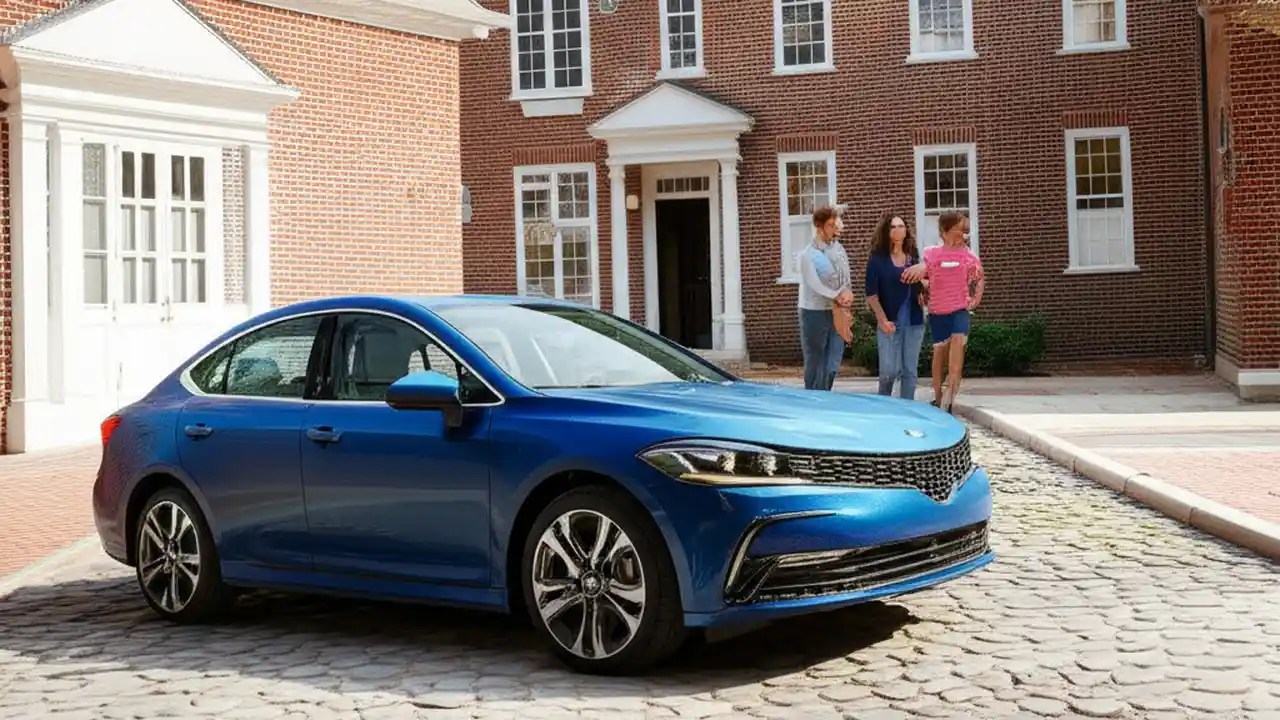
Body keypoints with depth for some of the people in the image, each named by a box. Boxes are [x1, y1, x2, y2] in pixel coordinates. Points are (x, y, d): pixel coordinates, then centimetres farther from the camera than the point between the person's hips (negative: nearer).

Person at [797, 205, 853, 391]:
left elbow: (845, 278, 8)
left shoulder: (839, 249, 9)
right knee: (815, 364, 0)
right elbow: (815, 285, -16)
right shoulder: (808, 254, -10)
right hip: (815, 312, -6)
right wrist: (838, 296, -15)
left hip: (837, 312, 6)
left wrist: (846, 293, -11)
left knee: (832, 366, 6)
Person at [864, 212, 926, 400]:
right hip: (889, 322, -4)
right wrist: (883, 320, -15)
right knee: (890, 370, -5)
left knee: (910, 371, 6)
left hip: (914, 322, 4)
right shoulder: (877, 258, -4)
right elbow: (871, 294, -8)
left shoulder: (913, 258, 9)